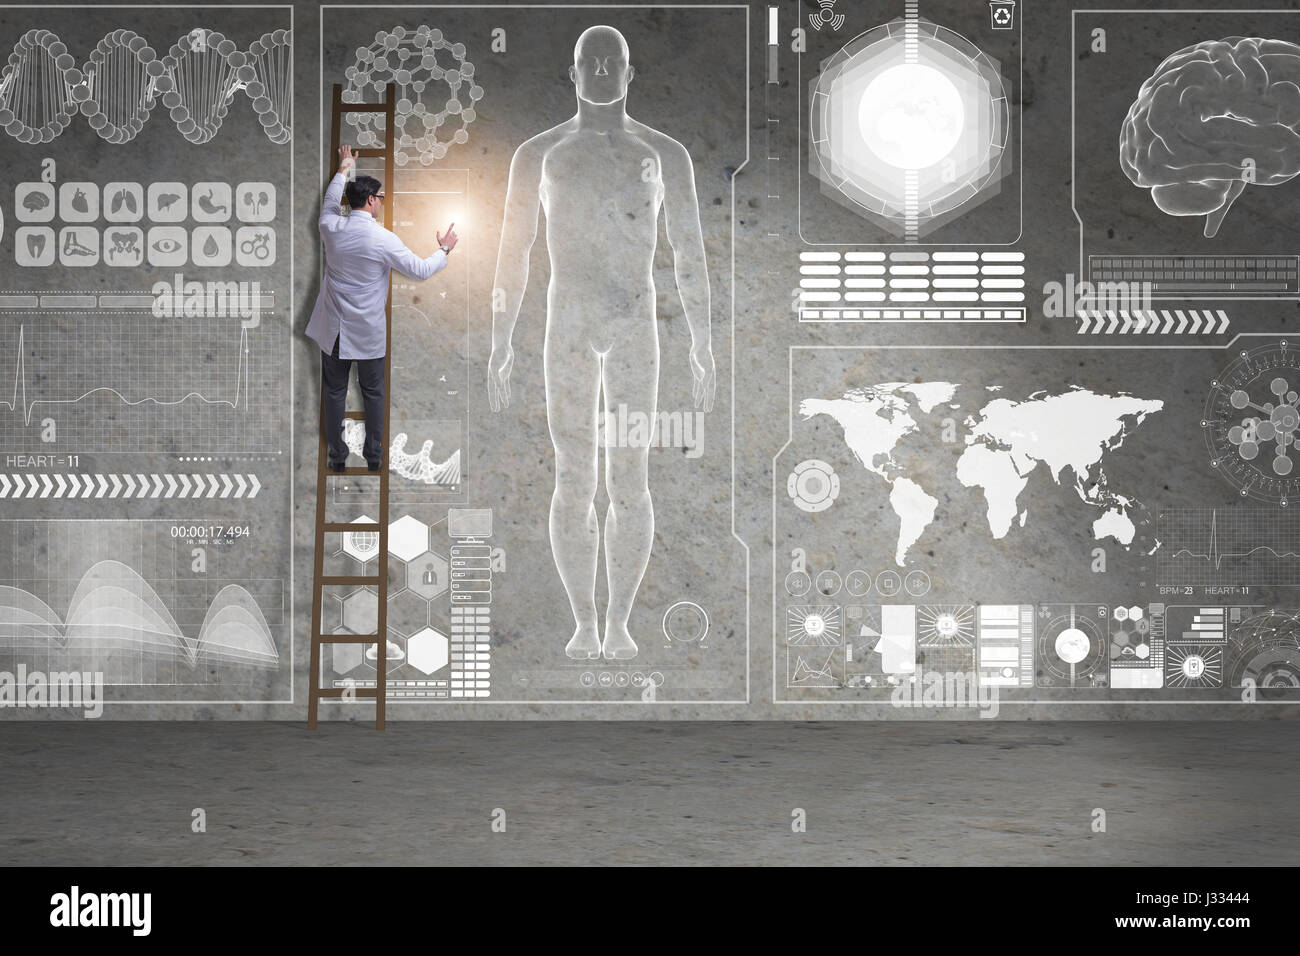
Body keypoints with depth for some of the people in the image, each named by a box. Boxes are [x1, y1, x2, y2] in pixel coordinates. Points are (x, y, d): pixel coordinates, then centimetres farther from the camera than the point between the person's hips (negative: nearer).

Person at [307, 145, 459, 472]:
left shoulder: (331, 228, -7)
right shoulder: (382, 239, -17)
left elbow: (330, 202, 18)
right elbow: (419, 270, -8)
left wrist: (344, 168, 33)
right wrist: (444, 250, 10)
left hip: (334, 329, 3)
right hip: (369, 332, -3)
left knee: (334, 392, 12)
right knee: (373, 393, 12)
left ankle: (337, 457, 17)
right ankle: (374, 457, 20)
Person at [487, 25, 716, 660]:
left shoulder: (665, 154, 6)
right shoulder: (538, 153, 6)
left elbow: (690, 255, 5)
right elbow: (512, 255, 6)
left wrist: (702, 345, 0)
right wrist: (500, 342, 0)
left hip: (637, 323, 0)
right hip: (566, 322, 0)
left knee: (629, 480, -3)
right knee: (574, 480, -1)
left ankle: (619, 623, 5)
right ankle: (584, 624, 7)